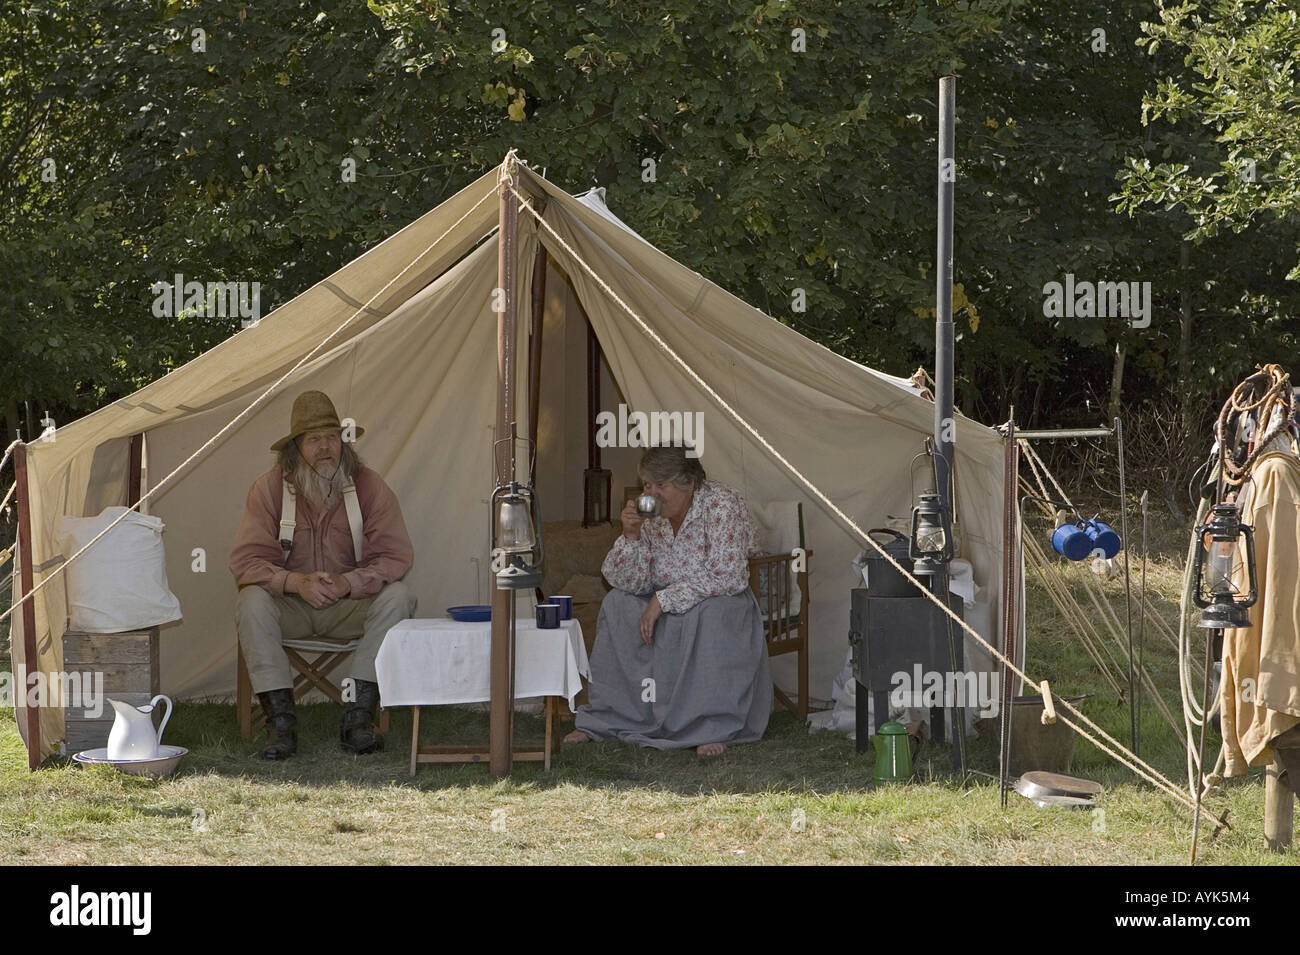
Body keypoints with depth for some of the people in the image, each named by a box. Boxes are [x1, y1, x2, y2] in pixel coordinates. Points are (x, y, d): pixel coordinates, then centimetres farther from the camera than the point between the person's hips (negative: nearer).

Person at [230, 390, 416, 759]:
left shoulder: (369, 487, -6)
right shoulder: (269, 488, -7)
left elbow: (395, 557, -9)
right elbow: (246, 561, -11)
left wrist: (348, 582, -28)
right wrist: (297, 583, -29)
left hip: (350, 604, 1)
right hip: (291, 606, -1)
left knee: (397, 597, -27)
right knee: (252, 601, -31)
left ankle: (357, 717, -27)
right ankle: (280, 721, -29)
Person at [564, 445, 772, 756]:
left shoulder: (722, 503, -18)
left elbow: (728, 577, -26)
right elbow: (628, 583, -4)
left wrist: (664, 600, -26)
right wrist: (631, 536, -22)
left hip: (723, 602, -6)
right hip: (665, 605, 6)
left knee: (710, 613, -35)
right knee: (616, 605, -13)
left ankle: (714, 728, -32)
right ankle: (604, 720, -7)